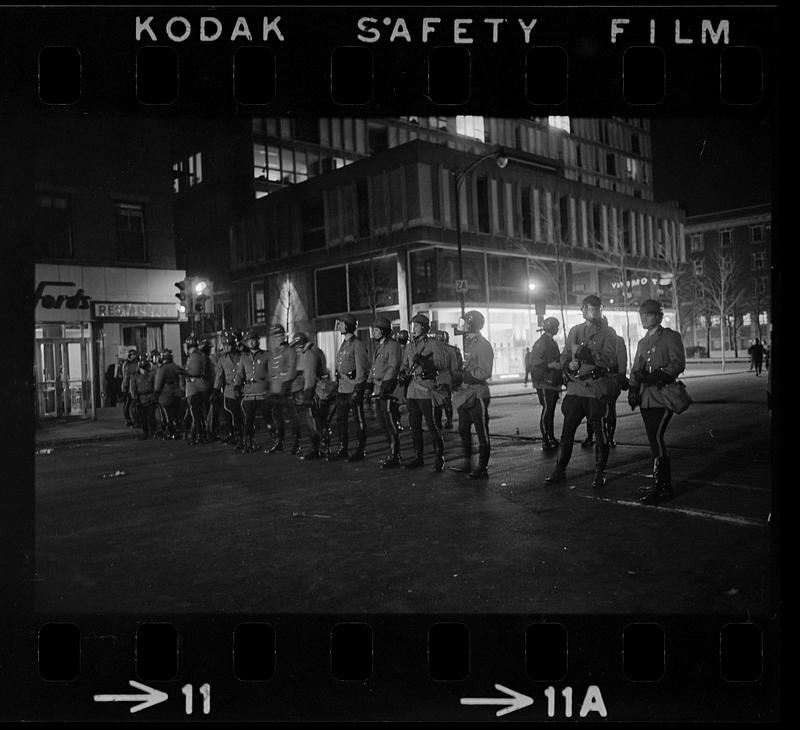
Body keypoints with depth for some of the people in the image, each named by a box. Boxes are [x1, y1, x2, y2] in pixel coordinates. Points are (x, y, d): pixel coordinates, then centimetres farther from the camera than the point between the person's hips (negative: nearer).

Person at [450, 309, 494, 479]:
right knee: (463, 430, 16)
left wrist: (463, 376, -17)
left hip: (478, 395, -9)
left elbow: (485, 373, -19)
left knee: (482, 433, -1)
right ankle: (467, 463, 28)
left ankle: (483, 468, 6)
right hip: (466, 394, 9)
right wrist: (460, 378, 7)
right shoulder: (469, 343, 14)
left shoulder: (483, 345, -14)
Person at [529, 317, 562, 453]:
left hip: (553, 383, 9)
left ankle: (551, 438, 20)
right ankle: (545, 441, -7)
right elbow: (532, 360, -22)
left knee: (551, 411, 13)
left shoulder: (552, 342, 19)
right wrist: (549, 365, -25)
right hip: (544, 383, -9)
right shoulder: (541, 342, -12)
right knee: (547, 410, -10)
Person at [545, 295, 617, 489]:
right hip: (575, 387, 4)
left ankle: (600, 474, 14)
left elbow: (611, 359, -12)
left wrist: (591, 355, -26)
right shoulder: (574, 331, 13)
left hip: (597, 389, -4)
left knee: (600, 433, 2)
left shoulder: (607, 333, 0)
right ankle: (560, 470, 17)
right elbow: (564, 356, 15)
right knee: (567, 430, 7)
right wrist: (569, 365, -6)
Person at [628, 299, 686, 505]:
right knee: (655, 440, 8)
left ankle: (660, 488, -9)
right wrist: (633, 390, 5)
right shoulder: (642, 342, 21)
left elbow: (678, 364, -12)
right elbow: (636, 369, 20)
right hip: (646, 399, 7)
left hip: (662, 397, -7)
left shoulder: (670, 337, -1)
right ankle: (665, 485, 16)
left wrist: (658, 377, -23)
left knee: (656, 439, -13)